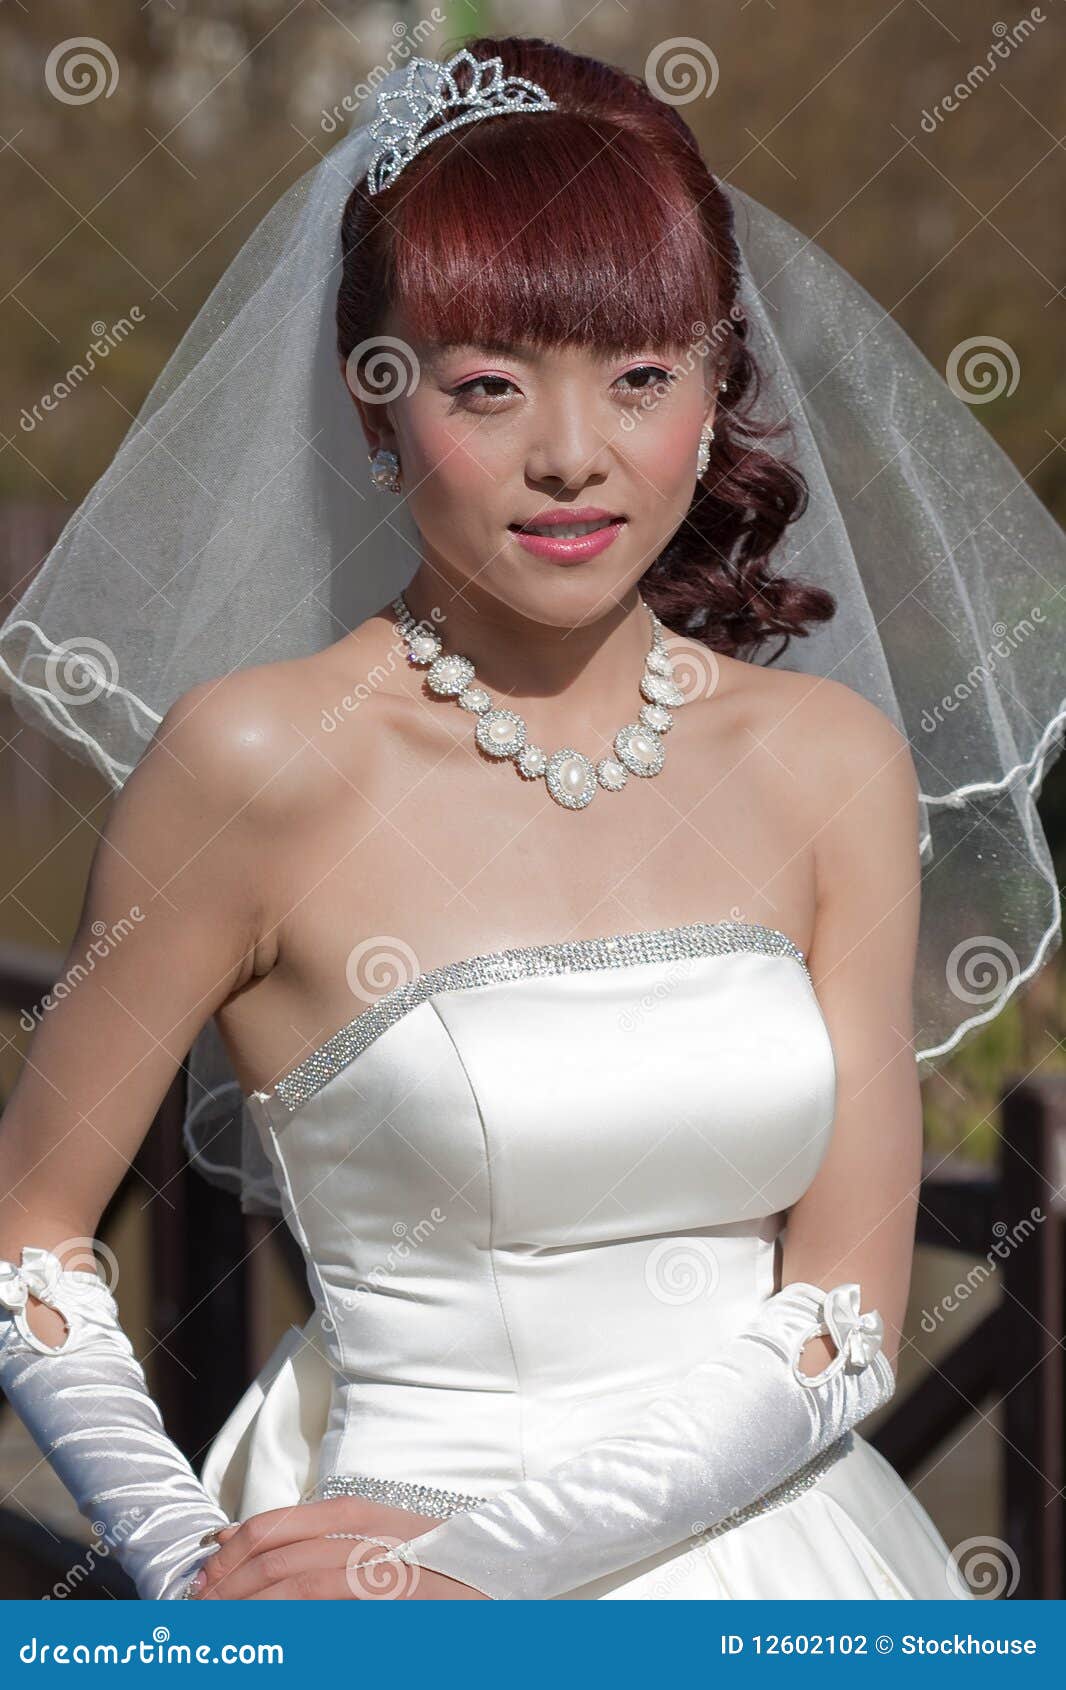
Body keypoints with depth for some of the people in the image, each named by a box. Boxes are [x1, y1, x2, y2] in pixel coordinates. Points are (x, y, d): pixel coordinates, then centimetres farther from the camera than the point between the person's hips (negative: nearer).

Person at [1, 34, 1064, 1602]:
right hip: (419, 1643, -1)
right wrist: (201, 1580, -14)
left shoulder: (832, 761, 0)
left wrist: (476, 1553, -13)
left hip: (772, 1563, 1)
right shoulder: (267, 763, -10)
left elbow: (846, 1325, -2)